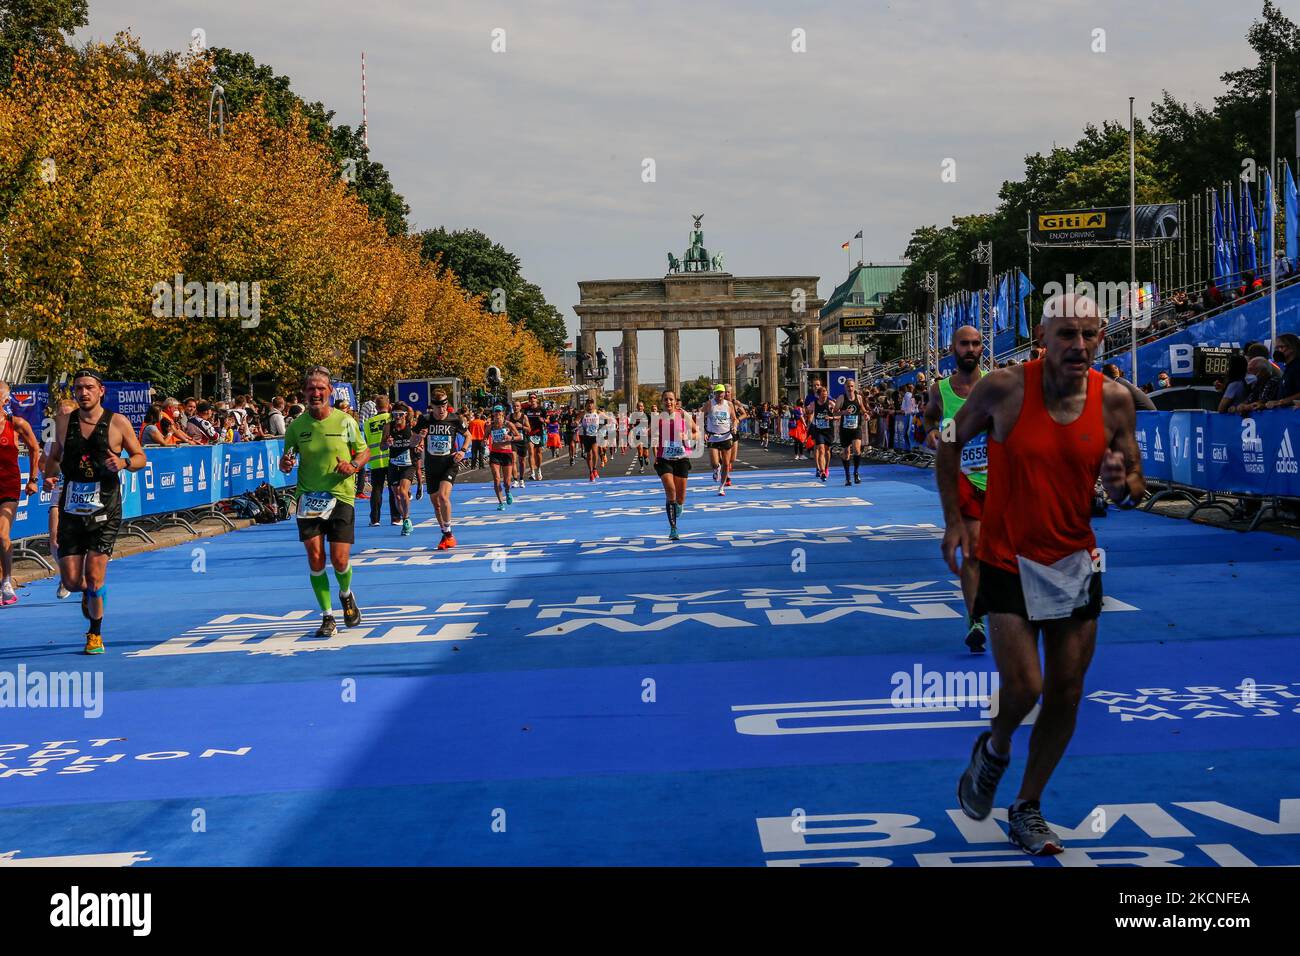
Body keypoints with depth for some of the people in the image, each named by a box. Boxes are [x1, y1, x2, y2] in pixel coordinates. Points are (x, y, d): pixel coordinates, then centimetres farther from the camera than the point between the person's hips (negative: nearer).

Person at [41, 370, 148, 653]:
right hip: (71, 510, 3)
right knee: (71, 581, -1)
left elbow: (141, 457, 5)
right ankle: (89, 593, 37)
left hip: (104, 511, -3)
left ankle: (96, 634, 11)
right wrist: (49, 476, -1)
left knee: (94, 575, -9)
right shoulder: (63, 422, 5)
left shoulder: (118, 423, -3)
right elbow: (54, 455, 19)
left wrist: (124, 462, -16)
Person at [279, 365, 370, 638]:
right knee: (315, 559, -6)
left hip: (341, 497, -1)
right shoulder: (296, 426, 1)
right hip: (308, 499, 1)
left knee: (339, 560, -4)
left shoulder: (346, 422, -1)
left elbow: (364, 451, 10)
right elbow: (286, 461, 11)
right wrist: (285, 464, -12)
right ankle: (327, 617, 7)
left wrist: (353, 466, -11)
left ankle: (346, 595, 31)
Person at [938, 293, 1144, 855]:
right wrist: (954, 520, -4)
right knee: (1023, 688, -12)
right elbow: (951, 443, 2)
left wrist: (1124, 486, -20)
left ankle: (1027, 809, 26)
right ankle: (993, 751, 24)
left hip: (1075, 562, 4)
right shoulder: (1005, 388, -14)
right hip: (1008, 559, -3)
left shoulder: (1115, 400, -5)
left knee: (1066, 694, 7)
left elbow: (1135, 484, 4)